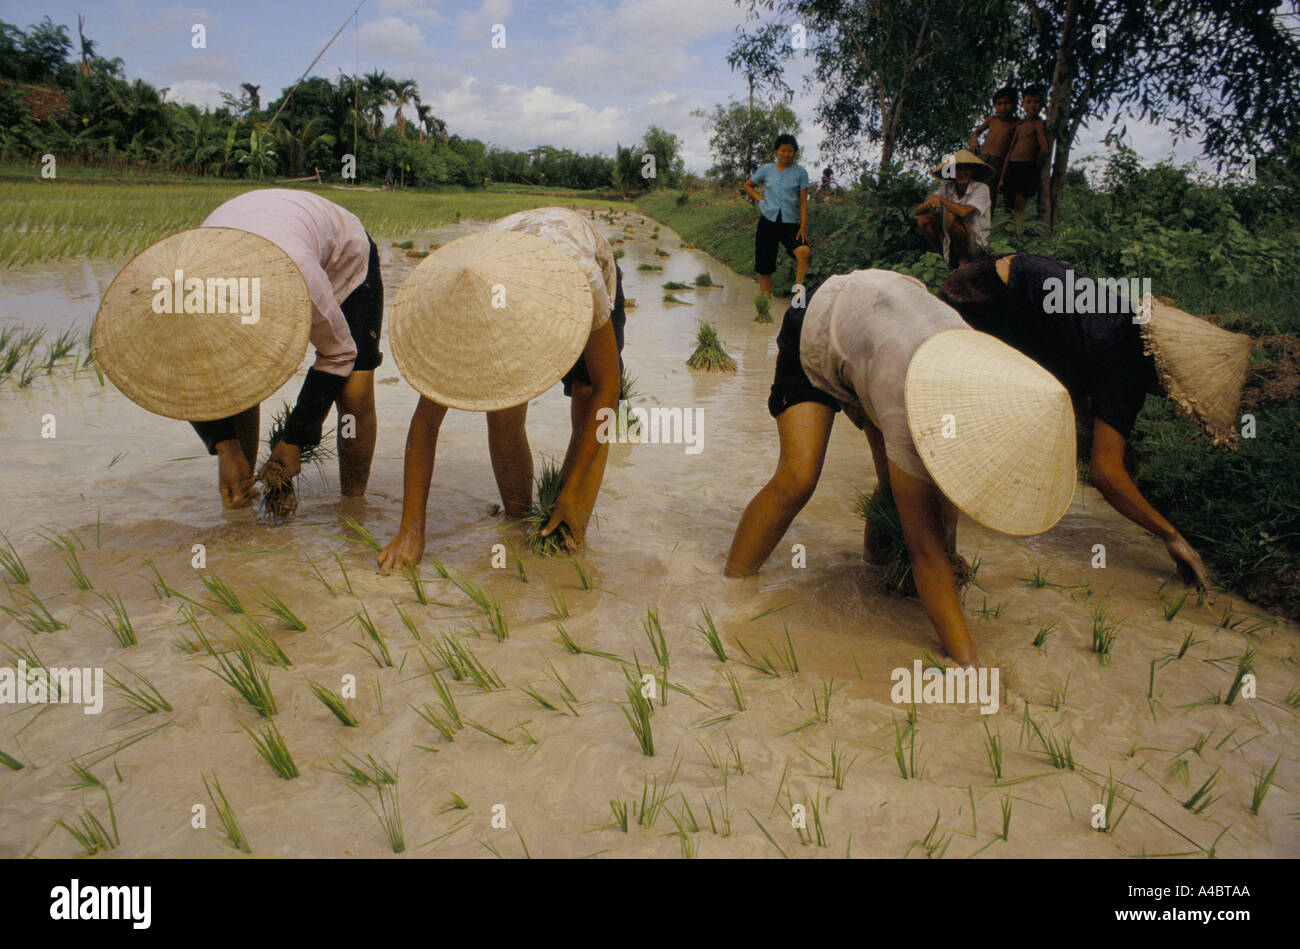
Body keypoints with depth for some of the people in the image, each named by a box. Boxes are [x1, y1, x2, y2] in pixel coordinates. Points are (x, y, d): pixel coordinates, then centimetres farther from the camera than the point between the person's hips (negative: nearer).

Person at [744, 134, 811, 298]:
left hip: (790, 223, -1)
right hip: (768, 221, 1)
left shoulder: (800, 172, 4)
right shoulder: (766, 169, 8)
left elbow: (803, 202, 2)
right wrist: (760, 199, 7)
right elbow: (748, 185, 24)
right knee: (764, 267, 1)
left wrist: (803, 227, -6)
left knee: (804, 252, -27)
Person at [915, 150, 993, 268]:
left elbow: (964, 212, -33)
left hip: (976, 244, -5)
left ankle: (964, 259, -9)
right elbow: (916, 211, -3)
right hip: (951, 241, 6)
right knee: (923, 219, -9)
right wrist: (927, 204, -28)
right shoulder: (947, 188, 0)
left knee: (951, 216, -28)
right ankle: (948, 258, 2)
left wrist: (941, 200, -19)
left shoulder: (981, 189, -14)